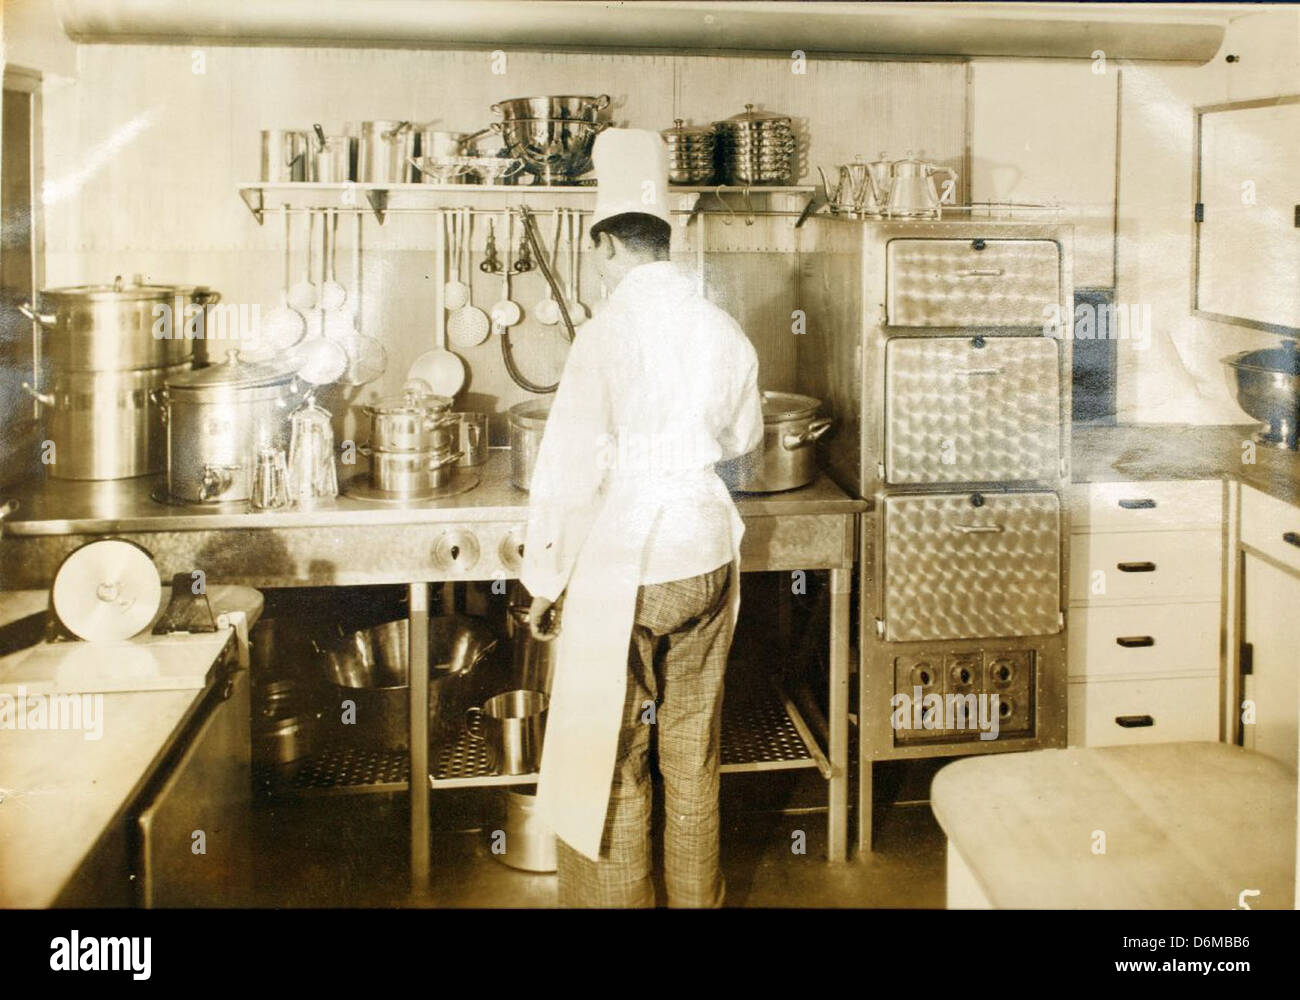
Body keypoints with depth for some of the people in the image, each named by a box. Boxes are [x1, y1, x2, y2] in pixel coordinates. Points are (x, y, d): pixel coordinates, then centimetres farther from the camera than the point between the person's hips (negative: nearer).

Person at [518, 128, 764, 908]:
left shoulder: (608, 335, -16)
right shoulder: (726, 333, 0)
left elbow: (571, 475, -15)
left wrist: (545, 582, -4)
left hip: (622, 571, -5)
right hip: (706, 556, 5)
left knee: (613, 762, 8)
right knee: (694, 753, 17)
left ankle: (619, 896, 19)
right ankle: (698, 896, 30)